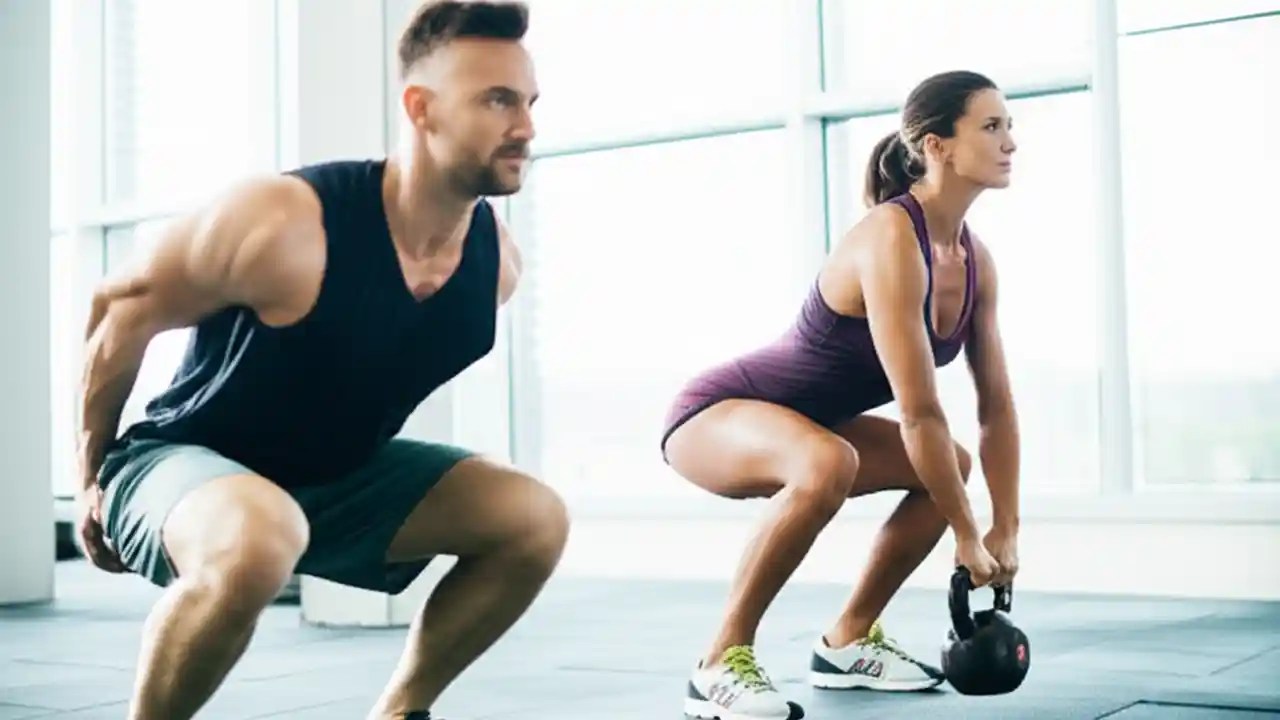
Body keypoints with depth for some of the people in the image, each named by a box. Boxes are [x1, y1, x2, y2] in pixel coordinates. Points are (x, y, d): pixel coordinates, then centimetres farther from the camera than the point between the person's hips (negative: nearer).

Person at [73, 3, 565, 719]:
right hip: (181, 462, -6)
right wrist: (94, 478, -1)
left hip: (339, 476, 6)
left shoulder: (496, 258, -10)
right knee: (257, 541, -40)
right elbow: (122, 312, -12)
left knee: (535, 519, -7)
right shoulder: (281, 223, -28)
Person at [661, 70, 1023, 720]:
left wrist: (1007, 531, -1)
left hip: (798, 421, 9)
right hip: (714, 415, -9)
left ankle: (848, 640, 16)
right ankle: (722, 662, -22)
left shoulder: (974, 258, -2)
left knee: (950, 466, 8)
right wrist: (967, 538, -22)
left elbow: (996, 405, 1)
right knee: (826, 463, -38)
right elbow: (919, 412, -30)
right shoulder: (891, 238, -29)